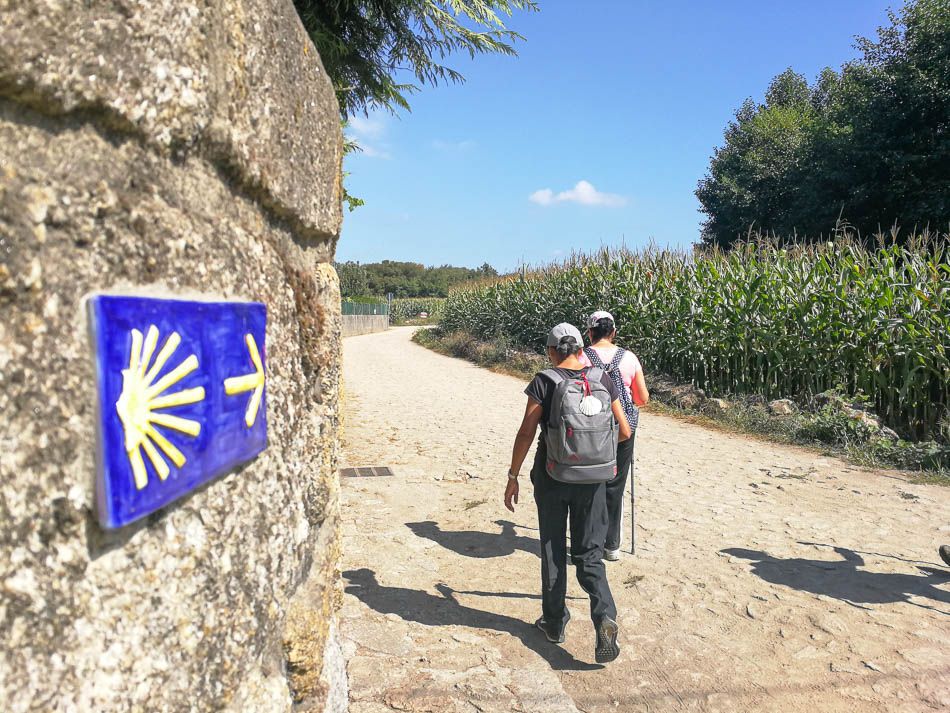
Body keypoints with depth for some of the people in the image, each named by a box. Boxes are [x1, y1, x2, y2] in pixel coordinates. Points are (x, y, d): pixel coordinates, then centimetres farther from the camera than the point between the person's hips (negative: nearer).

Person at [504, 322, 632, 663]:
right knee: (589, 554, 12)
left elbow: (526, 433, -12)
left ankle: (555, 622, 27)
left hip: (551, 476, -2)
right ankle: (605, 617, -9)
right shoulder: (603, 380, -1)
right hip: (592, 479, 2)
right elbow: (625, 431, 3)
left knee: (553, 551, 16)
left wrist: (513, 477, -4)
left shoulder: (543, 382, -10)